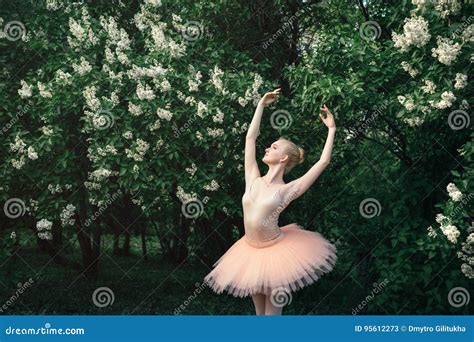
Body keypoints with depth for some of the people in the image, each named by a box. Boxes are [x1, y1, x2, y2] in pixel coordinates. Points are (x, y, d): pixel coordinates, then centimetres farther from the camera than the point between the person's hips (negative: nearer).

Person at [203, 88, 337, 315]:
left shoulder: (287, 190, -7)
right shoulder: (253, 180, 4)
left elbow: (323, 161, -10)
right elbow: (250, 137, 8)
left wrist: (331, 129, -3)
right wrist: (261, 104, 13)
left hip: (276, 252, -5)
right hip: (250, 251, 5)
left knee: (272, 311, 0)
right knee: (259, 310, 12)